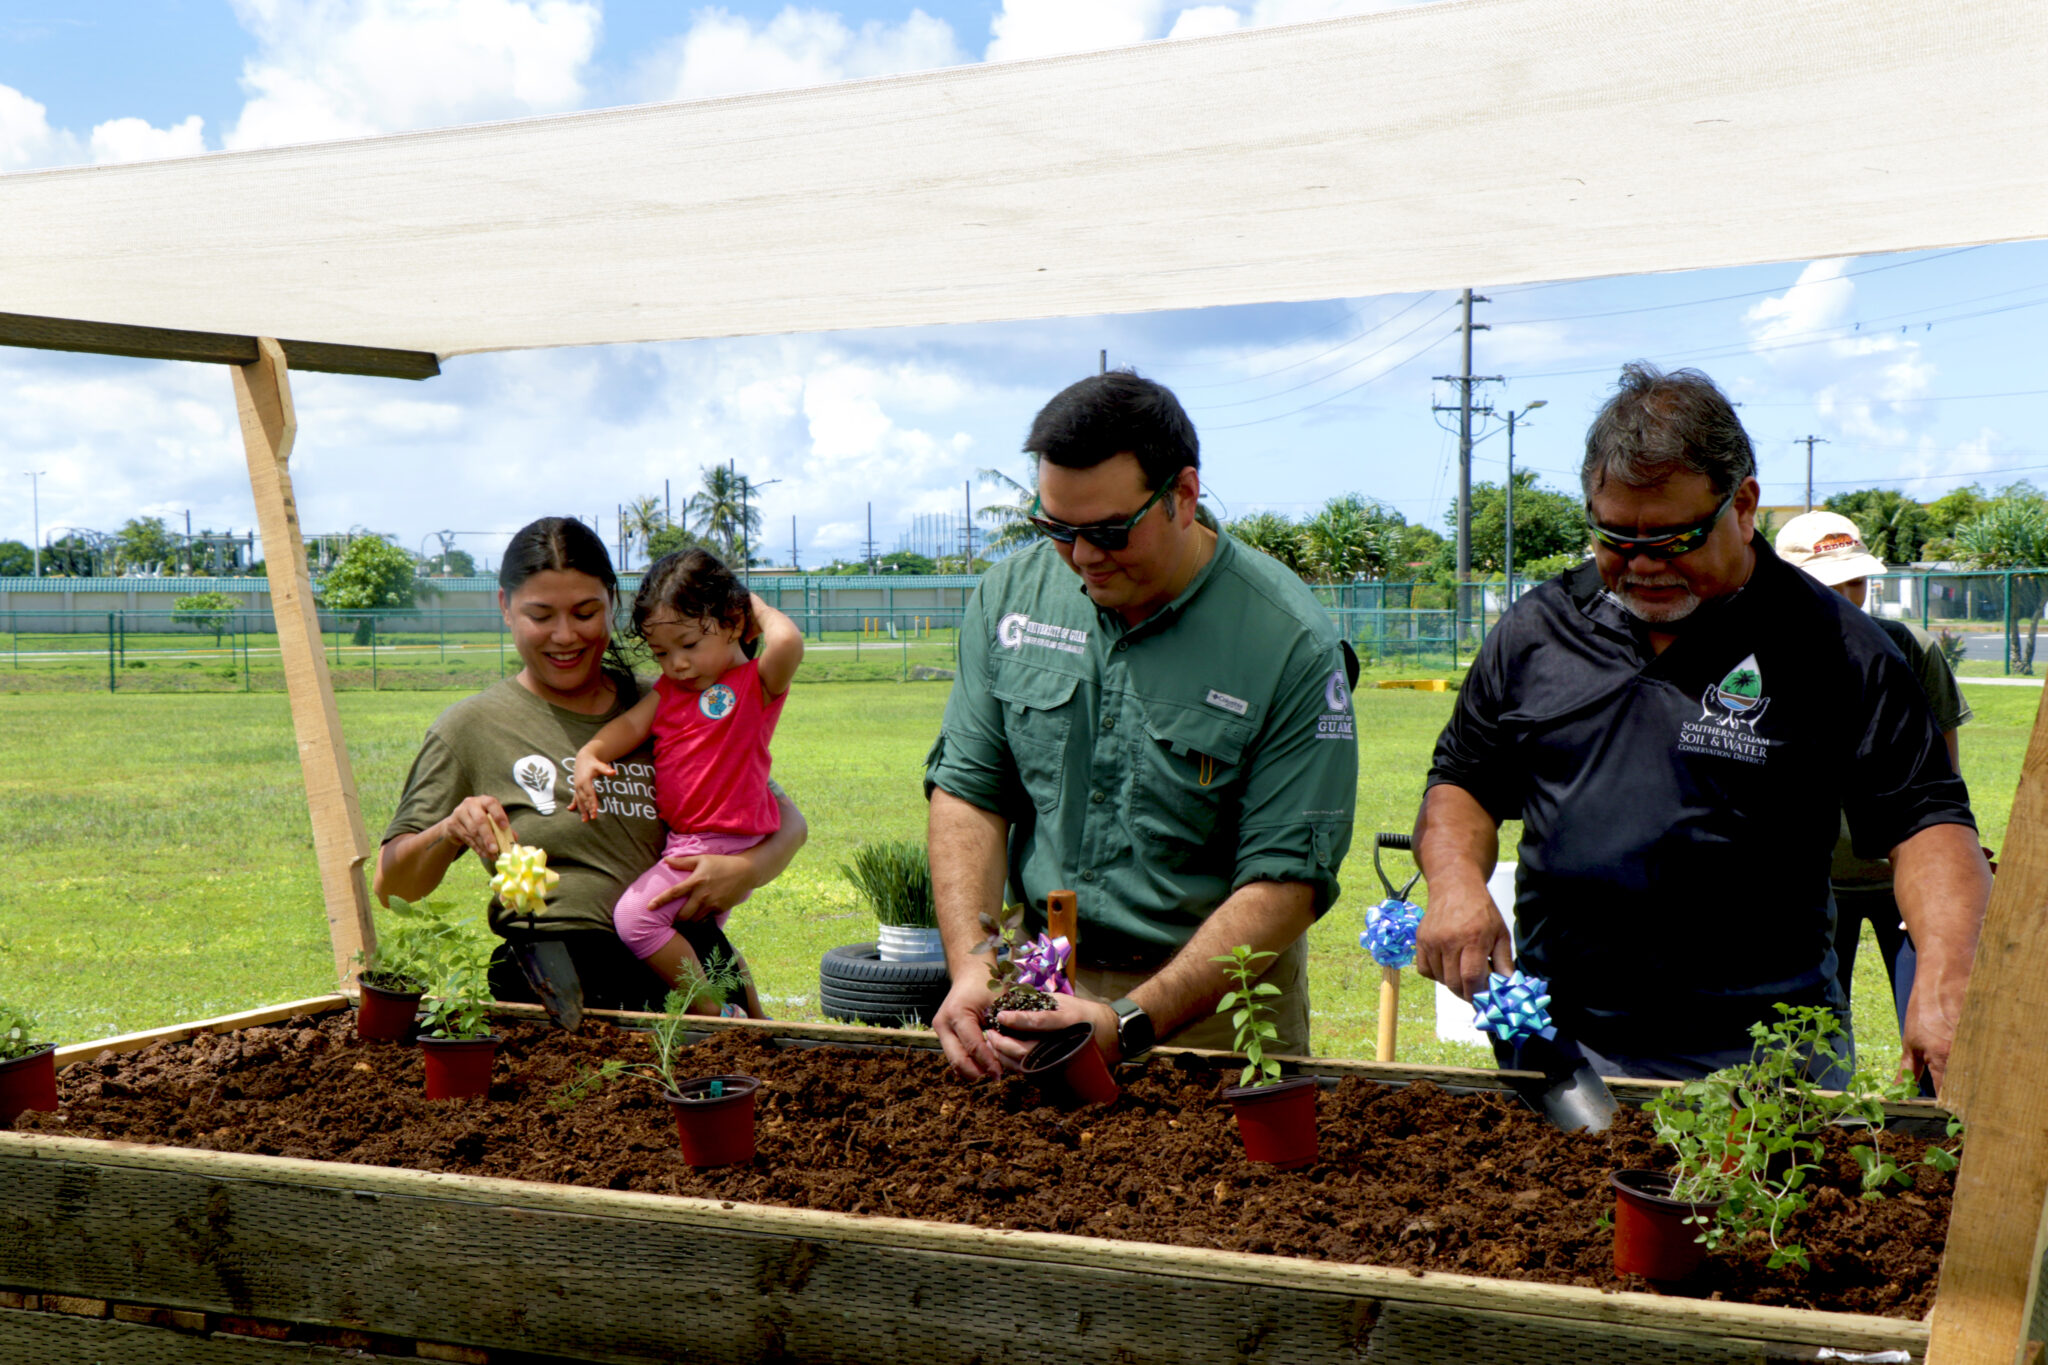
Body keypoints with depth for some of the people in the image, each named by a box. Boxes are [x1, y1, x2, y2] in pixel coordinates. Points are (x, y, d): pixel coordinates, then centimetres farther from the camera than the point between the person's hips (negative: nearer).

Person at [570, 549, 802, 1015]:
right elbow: (631, 724, 1)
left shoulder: (758, 684, -11)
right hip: (684, 843, 9)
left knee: (635, 916, -19)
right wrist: (589, 755, -19)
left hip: (725, 845, -9)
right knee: (700, 942, 24)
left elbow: (787, 641, -31)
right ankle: (754, 1024, 40)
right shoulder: (669, 690, 12)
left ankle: (712, 1012, -10)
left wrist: (760, 608, -11)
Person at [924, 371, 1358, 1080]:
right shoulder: (1010, 595, 1)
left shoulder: (1291, 644, -13)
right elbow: (966, 789, 3)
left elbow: (1286, 881, -15)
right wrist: (972, 967, -13)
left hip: (1213, 1002, -3)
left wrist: (1129, 1022, -24)